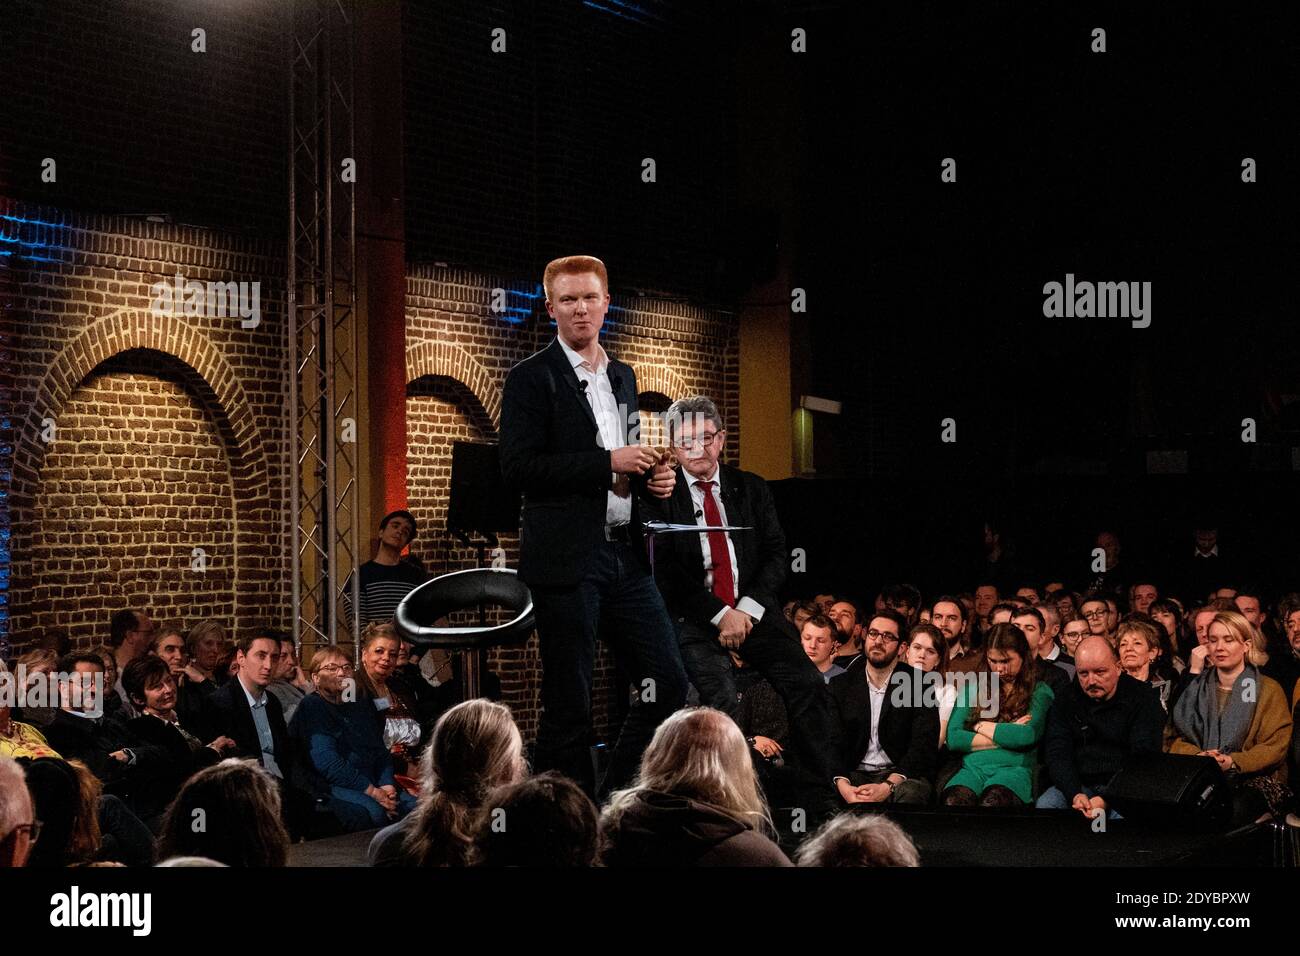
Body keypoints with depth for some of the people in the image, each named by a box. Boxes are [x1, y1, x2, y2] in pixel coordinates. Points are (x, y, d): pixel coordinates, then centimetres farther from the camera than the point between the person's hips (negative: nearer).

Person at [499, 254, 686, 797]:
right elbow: (518, 467, -14)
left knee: (669, 685, 4)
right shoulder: (533, 378, -4)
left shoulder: (622, 378, 18)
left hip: (625, 555, 7)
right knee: (569, 704, -1)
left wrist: (653, 477, 5)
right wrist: (608, 463, -17)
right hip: (566, 558, -7)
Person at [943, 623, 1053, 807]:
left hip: (1014, 769, -2)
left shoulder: (1039, 691, 12)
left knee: (993, 800, -41)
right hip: (973, 767, 2)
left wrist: (980, 726, 5)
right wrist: (1006, 734, 2)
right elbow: (953, 738, 9)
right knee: (955, 799, -37)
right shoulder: (974, 688, 22)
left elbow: (1028, 735, -8)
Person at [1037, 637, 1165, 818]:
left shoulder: (1143, 698, -2)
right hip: (1078, 785, 3)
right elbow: (1057, 755, 0)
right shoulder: (1065, 702, 8)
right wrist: (1075, 794, -20)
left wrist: (1107, 798, -22)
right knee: (1045, 804, -25)